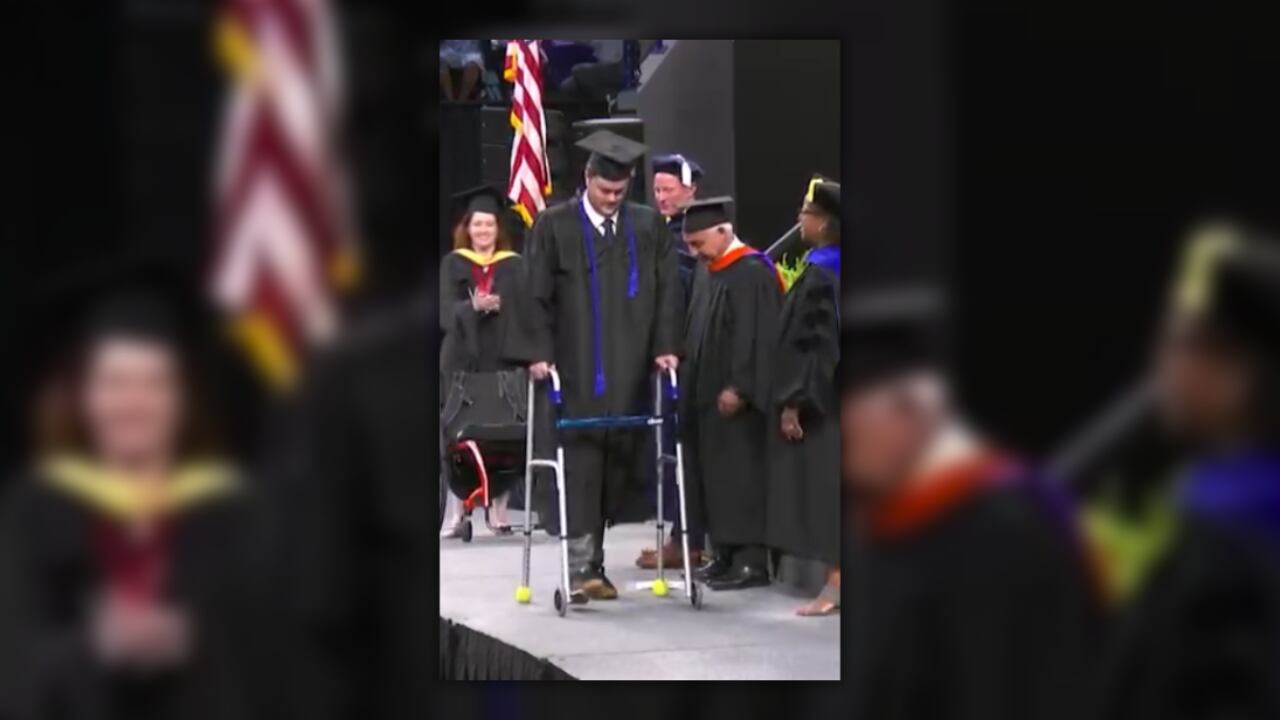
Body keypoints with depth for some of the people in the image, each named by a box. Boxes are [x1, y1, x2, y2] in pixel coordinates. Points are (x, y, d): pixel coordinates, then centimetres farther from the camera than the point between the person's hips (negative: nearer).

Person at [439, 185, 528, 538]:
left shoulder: (514, 265, 8)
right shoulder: (453, 264, 8)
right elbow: (446, 311, -2)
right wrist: (473, 306, -22)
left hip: (503, 360, 0)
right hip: (462, 361, 0)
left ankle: (500, 511, 4)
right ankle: (455, 513, -2)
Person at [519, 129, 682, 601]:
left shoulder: (649, 226, 9)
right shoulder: (554, 225, 2)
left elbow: (667, 291, 9)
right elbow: (538, 295, 1)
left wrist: (665, 346, -1)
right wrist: (541, 352, -8)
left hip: (630, 371, 3)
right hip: (577, 370, -3)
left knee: (620, 460, 3)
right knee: (581, 463, -7)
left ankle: (592, 554, 13)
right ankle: (583, 565, -9)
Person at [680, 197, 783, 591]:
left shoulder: (752, 273, -14)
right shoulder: (719, 273, 15)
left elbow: (756, 336, -21)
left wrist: (738, 387, -23)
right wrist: (697, 387, 18)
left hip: (736, 398, -10)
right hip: (714, 395, 10)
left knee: (741, 477, -8)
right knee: (717, 477, 10)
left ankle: (751, 561, -6)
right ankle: (729, 555, 14)